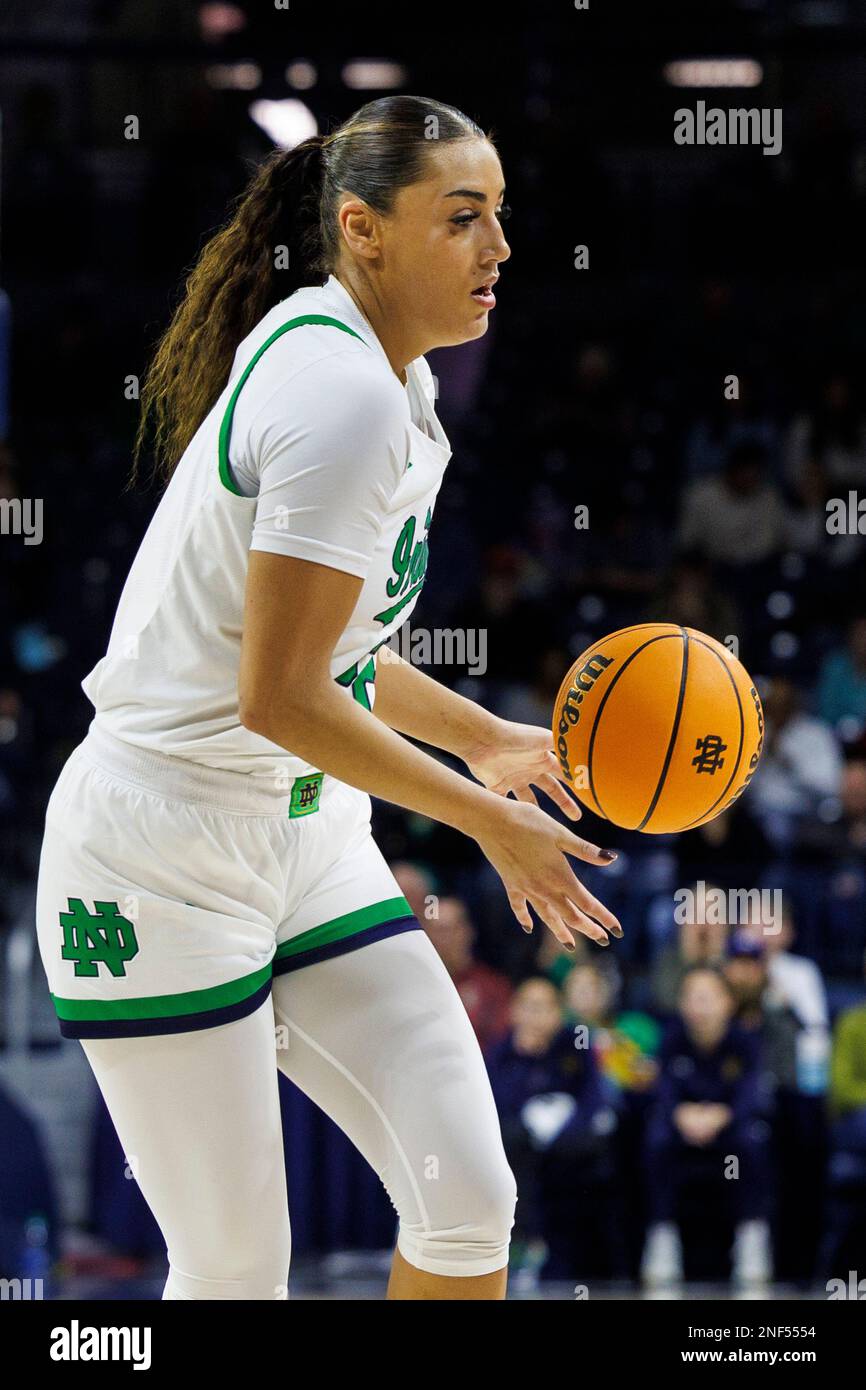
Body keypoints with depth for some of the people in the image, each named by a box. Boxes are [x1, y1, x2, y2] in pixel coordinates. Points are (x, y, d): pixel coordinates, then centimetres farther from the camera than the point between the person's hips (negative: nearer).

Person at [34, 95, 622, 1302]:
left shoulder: (384, 384, 9)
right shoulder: (346, 398, -21)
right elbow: (277, 697, -23)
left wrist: (483, 738, 20)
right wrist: (490, 819, -14)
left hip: (308, 840, 9)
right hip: (163, 863, -9)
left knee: (470, 1200, -2)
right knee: (236, 1271, -4)